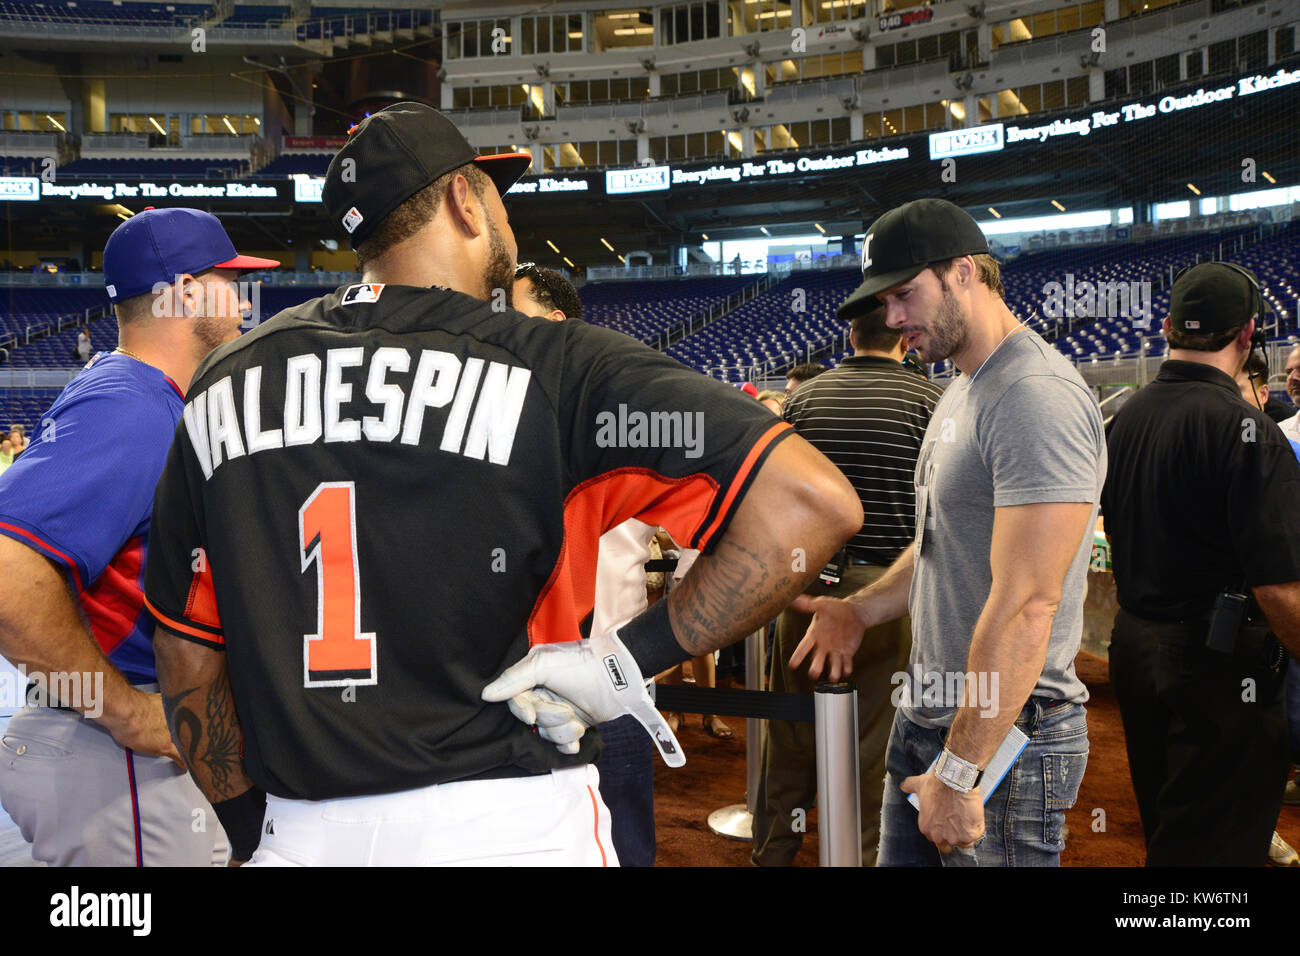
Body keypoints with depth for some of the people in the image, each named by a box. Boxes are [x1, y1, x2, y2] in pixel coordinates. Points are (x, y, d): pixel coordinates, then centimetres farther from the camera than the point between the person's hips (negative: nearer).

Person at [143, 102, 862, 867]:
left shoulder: (223, 381, 5)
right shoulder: (558, 367, -9)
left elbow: (188, 652, 10)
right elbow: (813, 503, -17)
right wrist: (628, 659, -12)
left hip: (297, 832, 4)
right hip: (506, 826, -3)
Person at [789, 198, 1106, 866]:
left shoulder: (1038, 399, -20)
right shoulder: (962, 392, 13)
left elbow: (1026, 606, -26)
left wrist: (960, 770, -24)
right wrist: (861, 610, 9)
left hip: (1003, 737, -9)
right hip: (925, 714, 9)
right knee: (897, 858, 17)